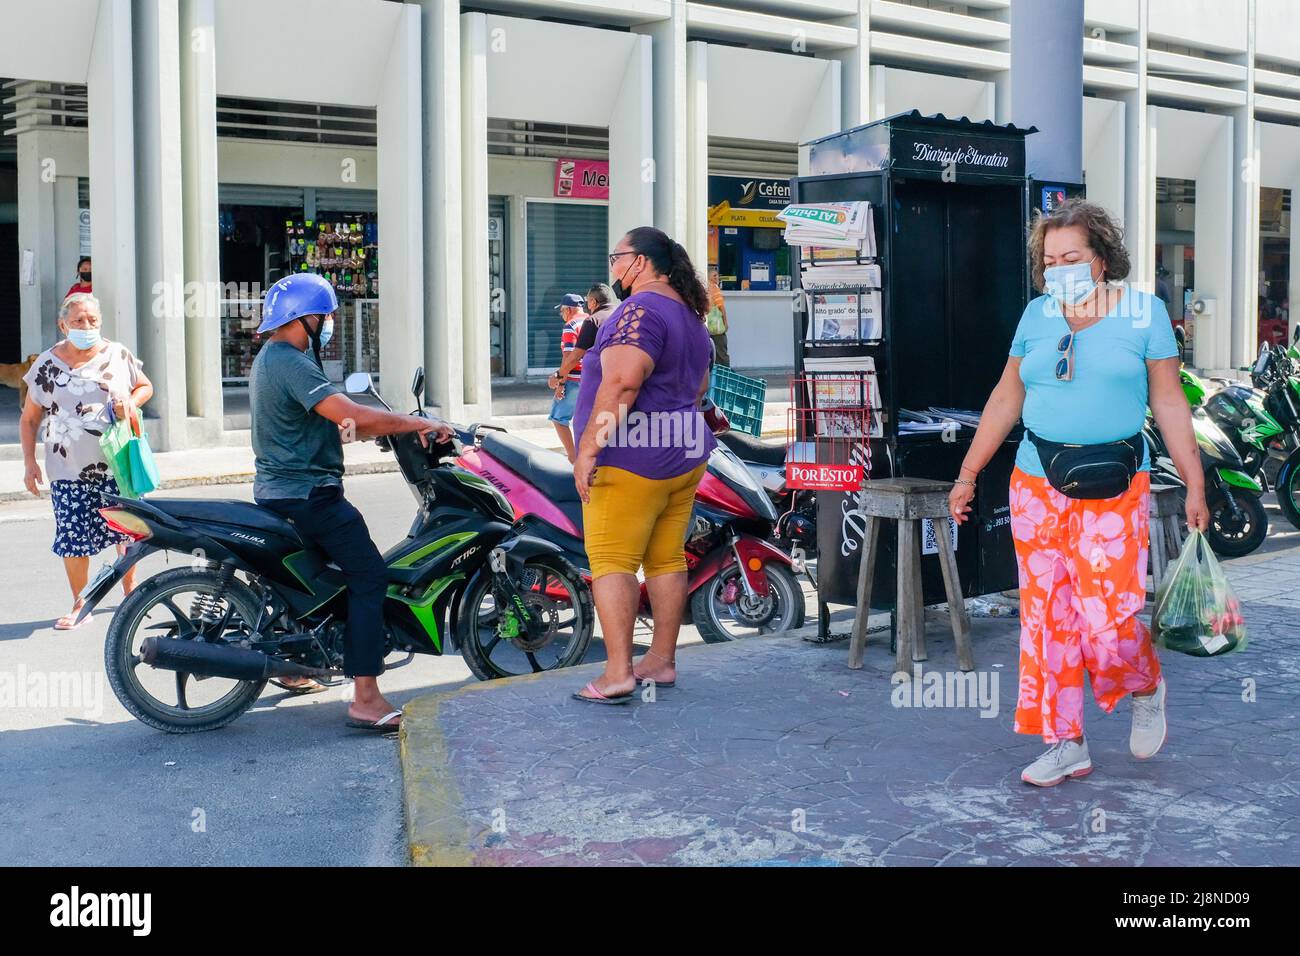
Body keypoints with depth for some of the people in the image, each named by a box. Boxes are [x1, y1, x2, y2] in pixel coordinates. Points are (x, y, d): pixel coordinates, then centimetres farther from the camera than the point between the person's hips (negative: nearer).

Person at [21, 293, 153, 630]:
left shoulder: (119, 355, 2)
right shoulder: (46, 365, 1)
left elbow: (146, 387, 17)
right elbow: (30, 419, 8)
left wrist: (131, 402, -6)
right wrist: (30, 463, 0)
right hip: (69, 470, 0)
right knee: (73, 537, -2)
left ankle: (130, 587, 29)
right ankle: (80, 604, 14)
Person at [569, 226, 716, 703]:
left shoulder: (641, 310, -15)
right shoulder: (689, 316, 16)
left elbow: (622, 381, -26)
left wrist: (588, 448, -24)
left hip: (631, 462, -10)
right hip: (685, 456, 10)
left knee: (611, 561, -6)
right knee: (667, 559, 12)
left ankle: (618, 673, -10)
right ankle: (662, 661, 19)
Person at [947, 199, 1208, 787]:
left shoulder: (1144, 312, 1)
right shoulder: (1038, 314, 9)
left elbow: (1168, 403, 2)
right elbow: (1006, 398, 13)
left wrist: (1194, 486, -1)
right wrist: (968, 474, 12)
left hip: (1114, 489, -3)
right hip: (1036, 484, 3)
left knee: (1110, 617, -10)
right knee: (1045, 616, 3)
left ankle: (1146, 689, 24)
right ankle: (1066, 744, 15)